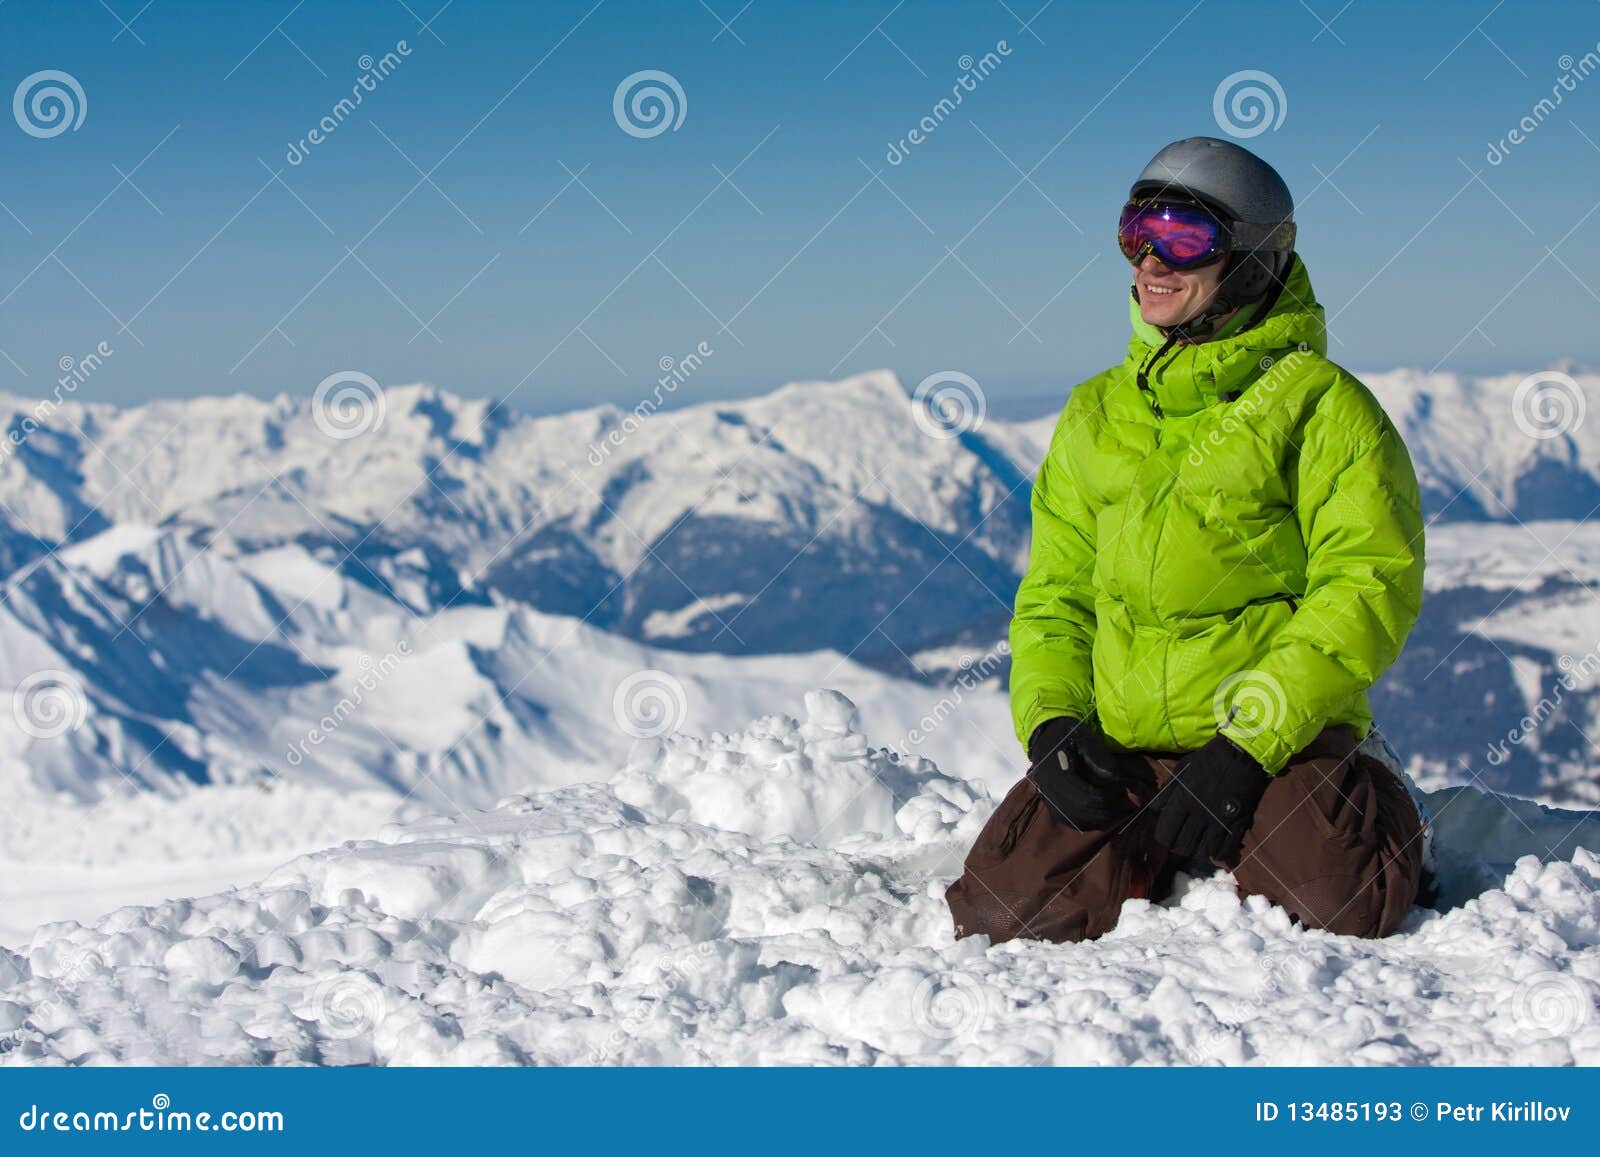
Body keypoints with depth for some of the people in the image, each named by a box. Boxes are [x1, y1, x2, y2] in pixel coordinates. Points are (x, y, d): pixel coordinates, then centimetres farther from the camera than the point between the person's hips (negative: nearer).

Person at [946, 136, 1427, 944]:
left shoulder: (1318, 403, 0)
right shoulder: (1095, 415, 16)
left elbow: (1372, 582, -9)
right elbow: (1056, 593, 20)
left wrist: (1248, 746, -17)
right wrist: (1050, 720, -2)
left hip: (1280, 742, -3)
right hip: (1124, 753, 4)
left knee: (1334, 905, -29)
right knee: (1007, 910, -19)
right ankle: (1160, 849, 11)